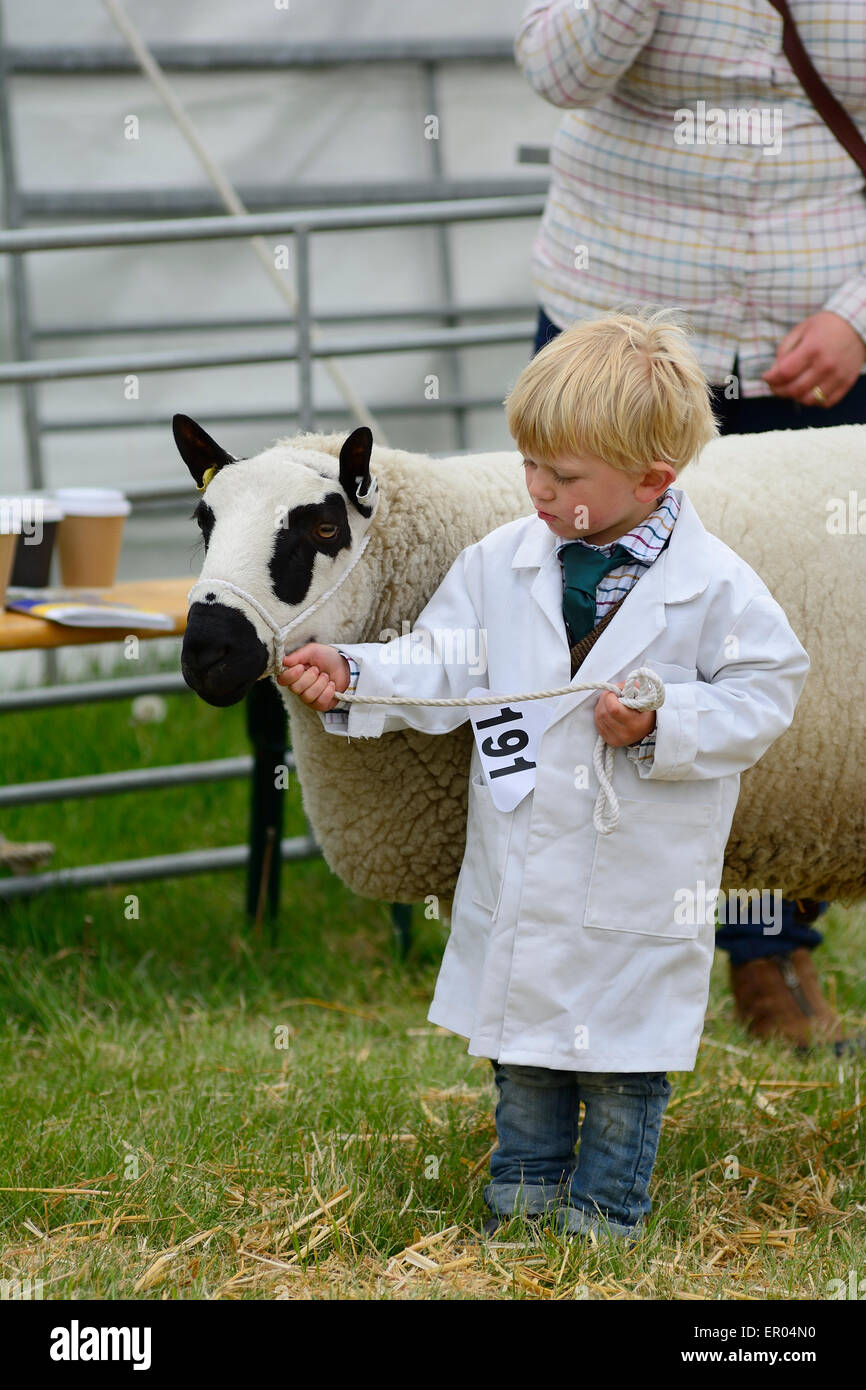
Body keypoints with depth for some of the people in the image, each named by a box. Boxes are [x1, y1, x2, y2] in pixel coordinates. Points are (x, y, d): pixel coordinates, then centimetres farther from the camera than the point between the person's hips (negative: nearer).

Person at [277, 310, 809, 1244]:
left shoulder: (714, 585, -13)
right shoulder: (501, 563, -2)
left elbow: (763, 694, -8)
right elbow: (443, 672, 0)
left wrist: (663, 720, -21)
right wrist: (352, 676, -14)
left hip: (638, 885, -4)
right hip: (518, 877, 4)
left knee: (624, 1061, 10)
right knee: (521, 1047, 17)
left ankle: (606, 1215, 26)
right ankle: (523, 1195, 33)